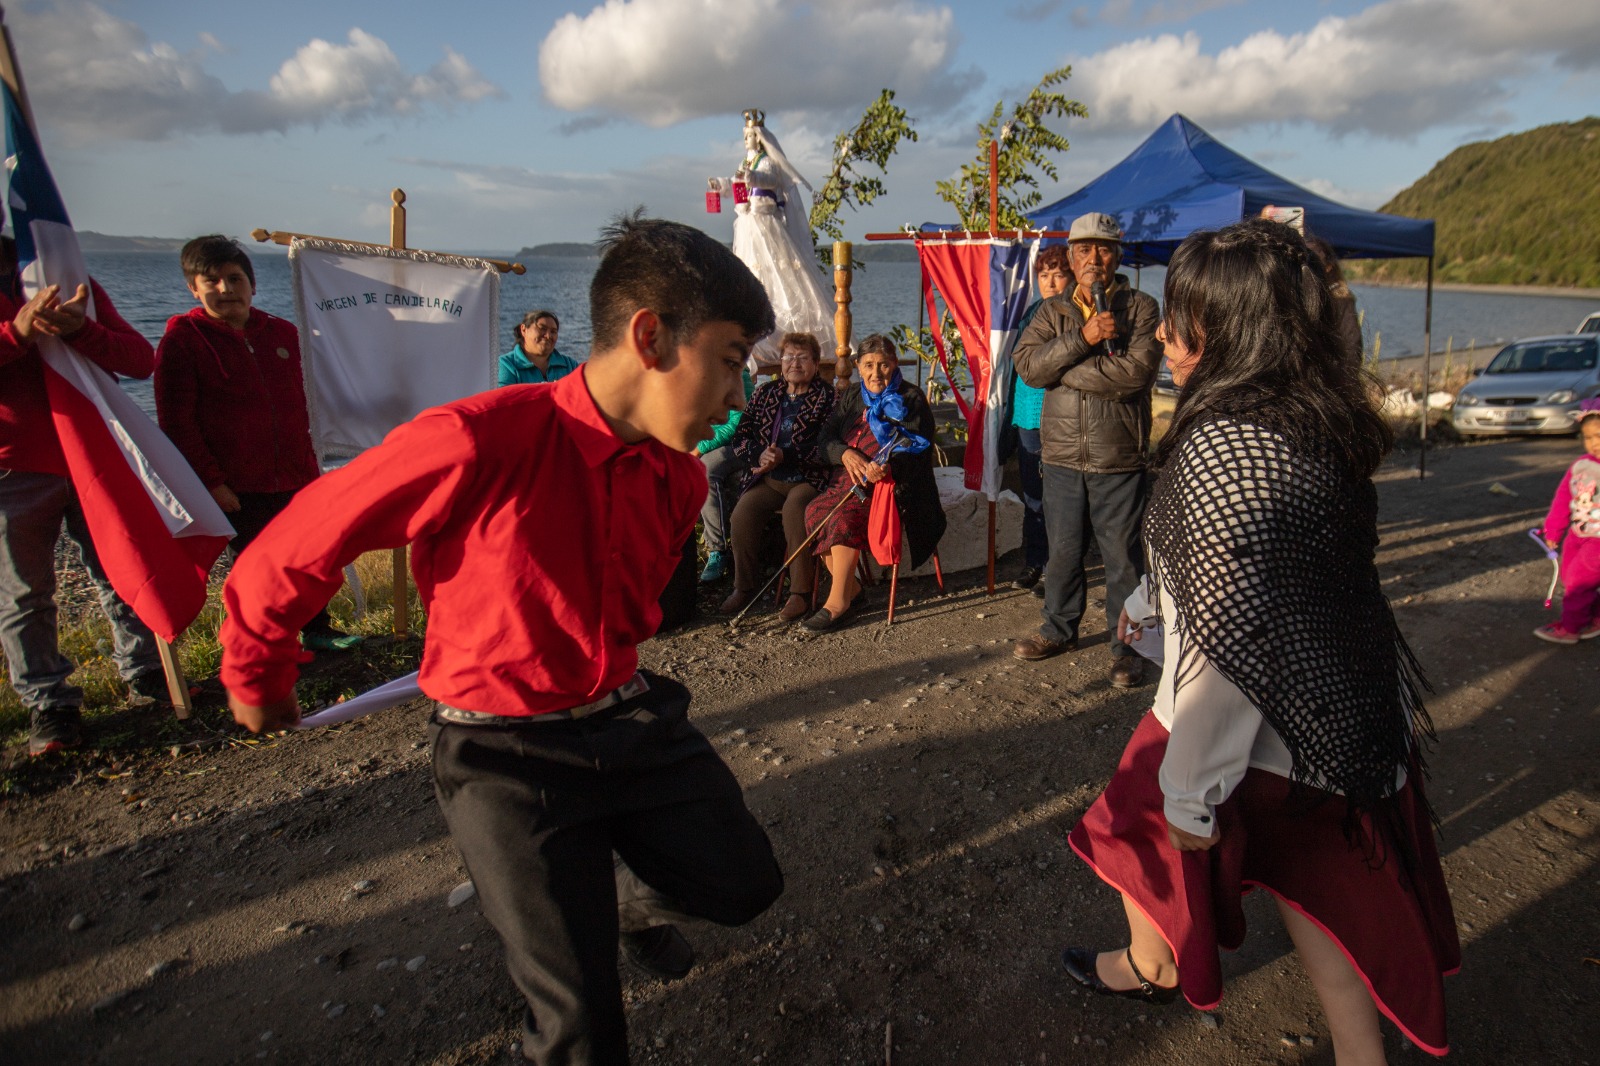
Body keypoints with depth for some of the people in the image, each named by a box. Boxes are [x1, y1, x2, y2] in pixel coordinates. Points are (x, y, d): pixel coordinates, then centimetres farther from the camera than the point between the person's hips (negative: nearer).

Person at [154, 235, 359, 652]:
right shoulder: (182, 340, -5)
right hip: (236, 488, -5)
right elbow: (176, 423, -8)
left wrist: (308, 460, 14)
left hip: (296, 478, 5)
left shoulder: (282, 333, 10)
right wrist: (211, 481, -13)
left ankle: (317, 629, 34)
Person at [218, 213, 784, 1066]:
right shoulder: (477, 442, -26)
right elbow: (296, 547, -12)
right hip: (504, 754, -6)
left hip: (630, 720, 6)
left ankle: (624, 896, 43)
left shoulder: (679, 479, -4)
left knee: (745, 885, 13)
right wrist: (255, 676, 4)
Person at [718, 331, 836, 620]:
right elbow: (739, 437, 13)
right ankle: (744, 587, -7)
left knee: (794, 510, -33)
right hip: (767, 479, 4)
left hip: (807, 479, -4)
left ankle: (800, 591, -22)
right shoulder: (765, 393, 18)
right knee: (743, 512, -23)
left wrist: (784, 456, -16)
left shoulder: (826, 398, 3)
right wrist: (759, 456, -8)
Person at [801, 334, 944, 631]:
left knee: (845, 517, -32)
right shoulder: (851, 400, 19)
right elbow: (827, 439, 9)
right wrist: (845, 454, -16)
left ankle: (838, 600, -23)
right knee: (815, 510, -24)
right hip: (848, 481, 6)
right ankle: (849, 584, -10)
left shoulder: (911, 399, 3)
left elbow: (917, 450, -9)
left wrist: (887, 467, -30)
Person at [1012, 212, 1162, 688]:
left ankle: (1127, 645, 20)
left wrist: (1062, 369, -14)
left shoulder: (1141, 308, -1)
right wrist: (1083, 337, -19)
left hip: (1120, 458, -3)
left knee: (1123, 556, 6)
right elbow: (1027, 364, -7)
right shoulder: (1052, 311, 10)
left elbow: (1136, 370, -18)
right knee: (1062, 550, 15)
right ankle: (1059, 629, 34)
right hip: (1062, 455, 3)